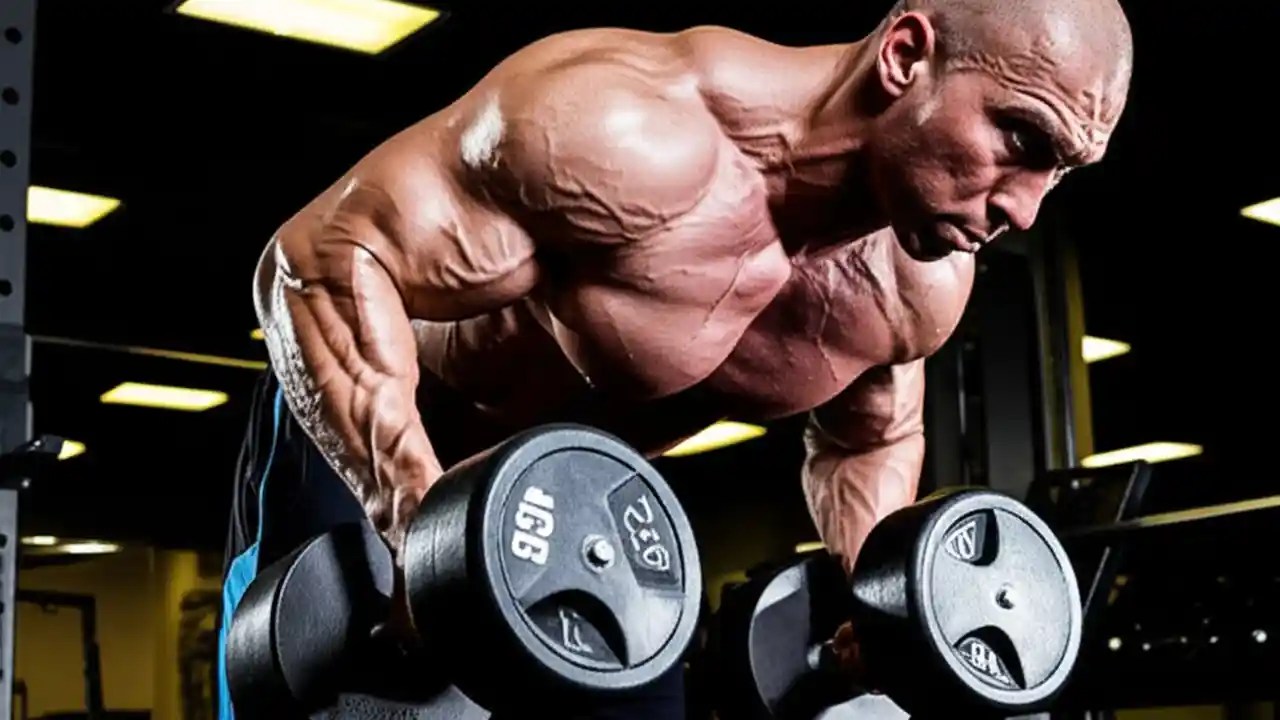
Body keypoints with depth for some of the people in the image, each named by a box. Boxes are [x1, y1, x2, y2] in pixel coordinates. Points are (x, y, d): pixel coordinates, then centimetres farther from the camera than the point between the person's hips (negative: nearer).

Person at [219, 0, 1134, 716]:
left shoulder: (923, 284, -14)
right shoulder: (627, 134, -39)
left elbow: (868, 442, 8)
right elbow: (321, 257, -35)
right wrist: (422, 528, -45)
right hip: (372, 445, -6)